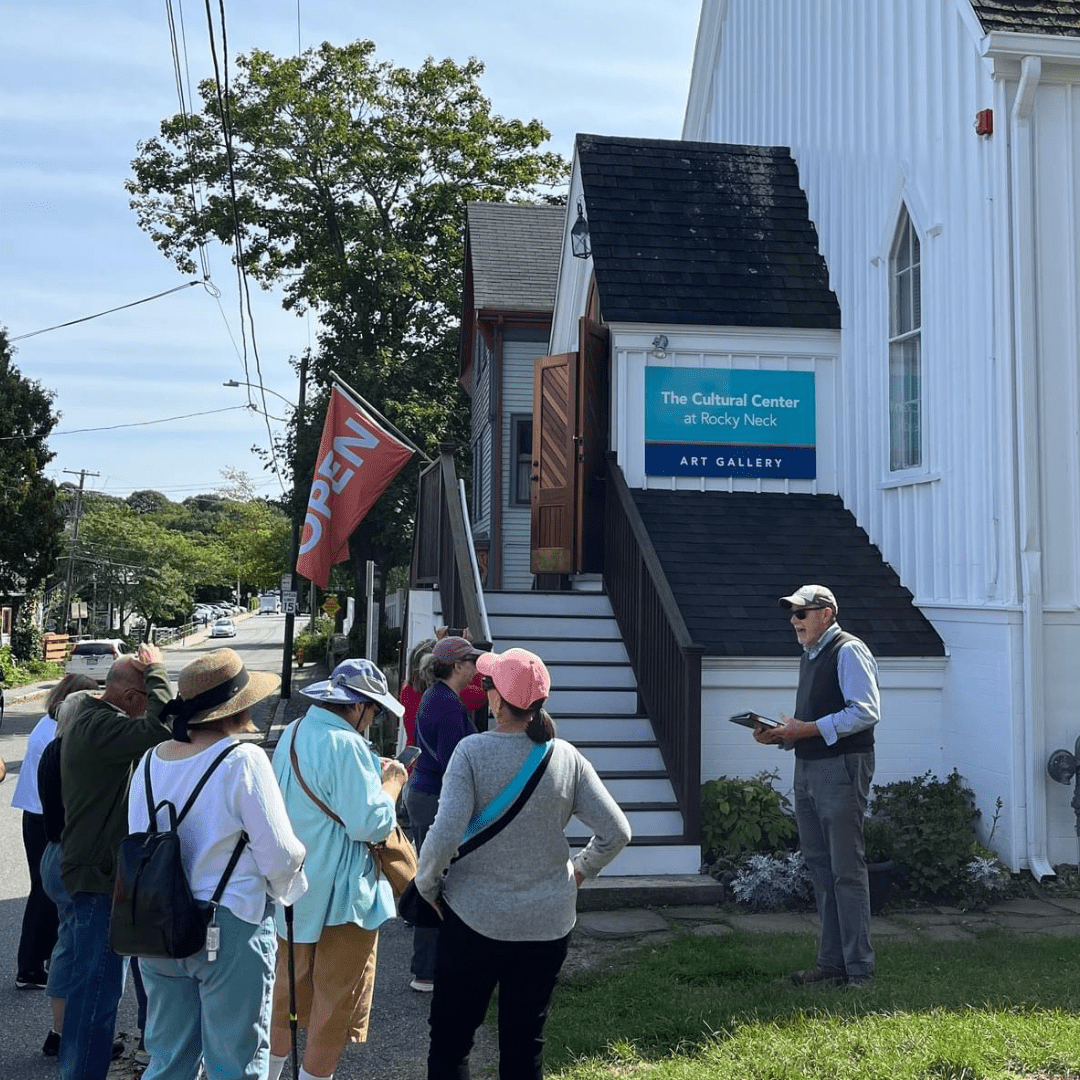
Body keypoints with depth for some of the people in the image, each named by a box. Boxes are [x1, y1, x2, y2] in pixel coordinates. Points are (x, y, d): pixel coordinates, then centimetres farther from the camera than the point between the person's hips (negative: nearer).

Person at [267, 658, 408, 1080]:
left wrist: (371, 774, 11)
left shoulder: (292, 734, 6)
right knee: (337, 1002, 7)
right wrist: (391, 782, -9)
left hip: (292, 892, 9)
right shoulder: (345, 746, -23)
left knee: (289, 987, 22)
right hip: (339, 895, -9)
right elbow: (371, 824, -24)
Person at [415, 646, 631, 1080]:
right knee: (526, 1042, 14)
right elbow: (617, 833, -4)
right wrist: (580, 870, 12)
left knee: (450, 1036, 12)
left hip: (475, 917, -3)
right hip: (548, 922, 3)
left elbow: (445, 835, -20)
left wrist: (427, 885, -3)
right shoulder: (566, 758, -6)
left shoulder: (472, 751, -15)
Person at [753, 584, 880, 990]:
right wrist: (780, 735, 7)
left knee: (846, 870, -6)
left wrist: (809, 729, -20)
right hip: (807, 770, 9)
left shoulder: (848, 651, -9)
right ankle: (831, 962, 20)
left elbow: (866, 711, -19)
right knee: (819, 866, 12)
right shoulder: (808, 657, 19)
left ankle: (859, 969, 2)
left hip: (841, 769, -9)